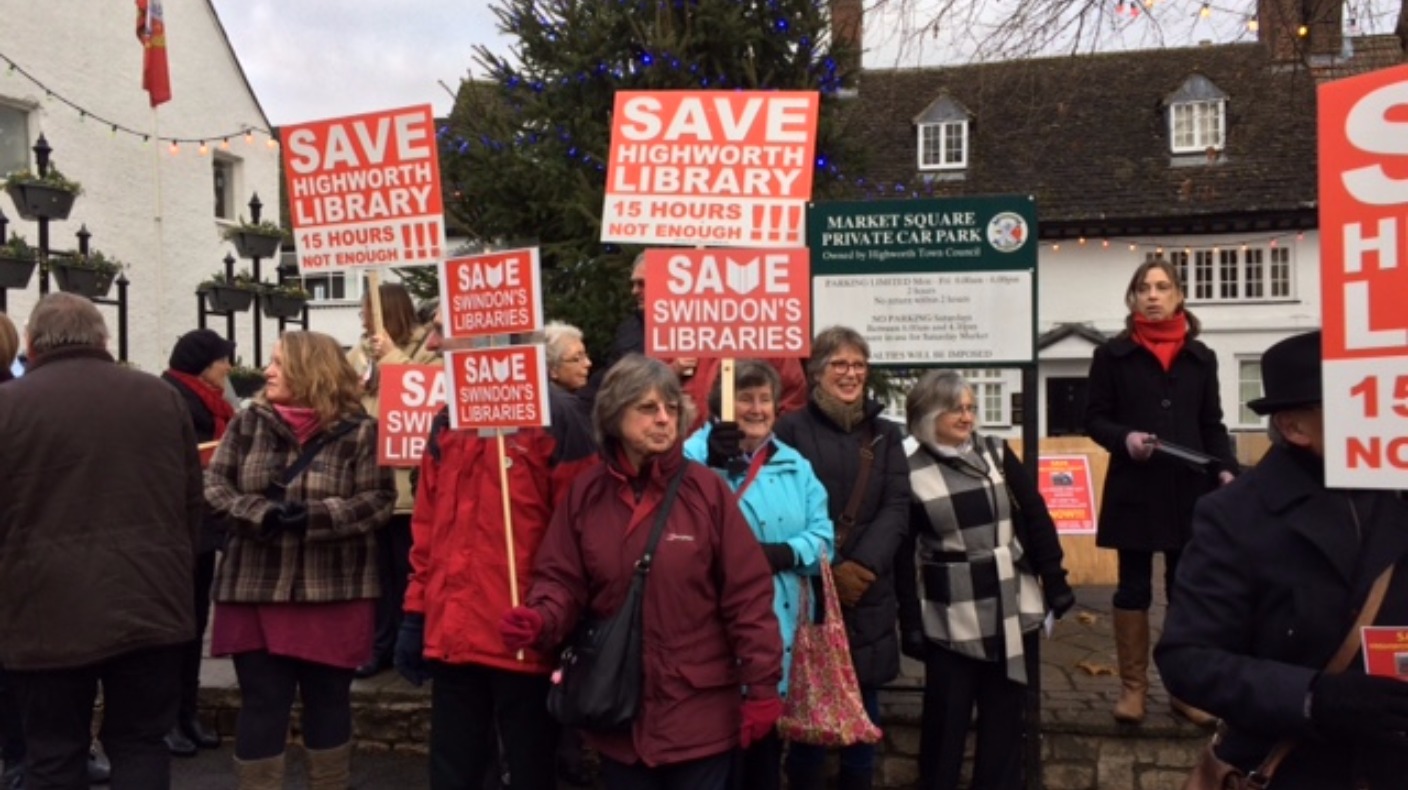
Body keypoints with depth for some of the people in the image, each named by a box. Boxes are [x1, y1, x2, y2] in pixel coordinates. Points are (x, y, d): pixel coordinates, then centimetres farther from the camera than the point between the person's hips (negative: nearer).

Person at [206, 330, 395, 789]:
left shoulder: (359, 431, -6)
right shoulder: (248, 423, 5)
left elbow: (379, 500, -10)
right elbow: (213, 486, 1)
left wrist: (314, 516, -23)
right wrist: (259, 513, -17)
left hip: (333, 593, -2)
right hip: (256, 590, 2)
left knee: (328, 699, 12)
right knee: (261, 703, 9)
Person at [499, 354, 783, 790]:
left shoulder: (707, 489, -10)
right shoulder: (586, 492, 0)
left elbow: (747, 594, -9)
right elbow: (563, 580, 1)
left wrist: (761, 686, -9)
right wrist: (540, 619, -20)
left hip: (700, 709, -2)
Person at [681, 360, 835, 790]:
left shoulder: (796, 465, 13)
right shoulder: (696, 454, -2)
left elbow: (823, 537, 5)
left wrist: (785, 553, -15)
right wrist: (714, 463, -33)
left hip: (781, 629, 5)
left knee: (769, 745, 16)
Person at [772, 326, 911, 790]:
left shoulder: (885, 434, 11)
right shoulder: (792, 429, -1)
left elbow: (897, 508, 0)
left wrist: (862, 566, -14)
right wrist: (827, 572, -14)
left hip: (869, 596, 3)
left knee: (863, 709, 12)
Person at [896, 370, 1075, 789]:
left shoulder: (997, 453, 2)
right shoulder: (912, 474, -6)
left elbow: (1036, 518, 5)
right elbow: (903, 556, -3)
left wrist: (1055, 583, 2)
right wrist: (910, 624, -5)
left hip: (1012, 607, 3)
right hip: (951, 616, -3)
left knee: (1005, 714, 13)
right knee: (946, 717, 6)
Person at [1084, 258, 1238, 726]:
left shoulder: (1201, 357, 10)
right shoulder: (1112, 355, 2)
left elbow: (1213, 425, 11)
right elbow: (1094, 418, 3)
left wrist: (1226, 469, -5)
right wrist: (1124, 439, -17)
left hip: (1190, 488, 2)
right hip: (1134, 489, -2)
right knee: (1134, 587, 6)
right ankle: (1133, 686, 16)